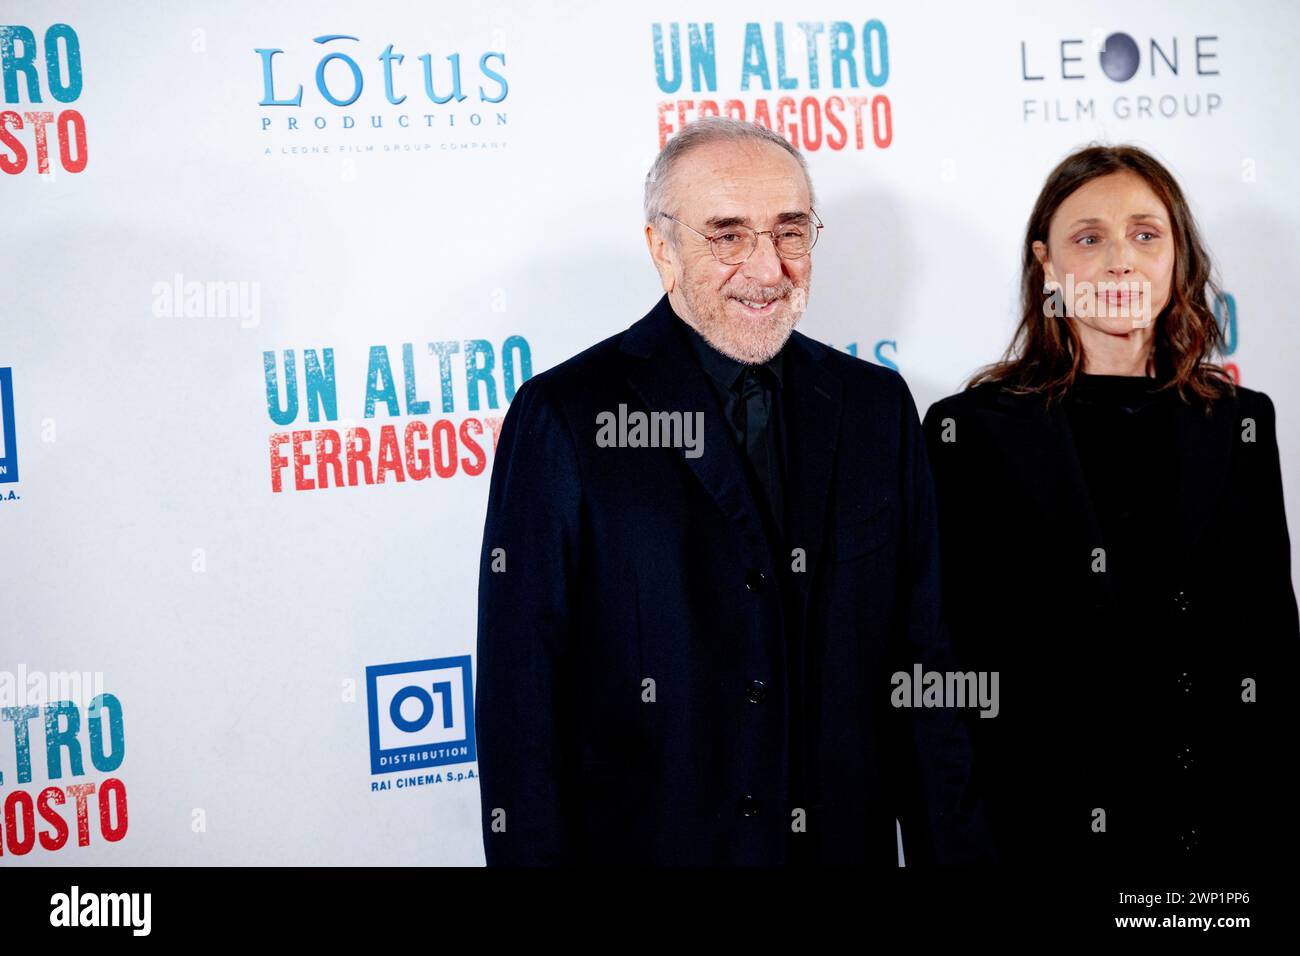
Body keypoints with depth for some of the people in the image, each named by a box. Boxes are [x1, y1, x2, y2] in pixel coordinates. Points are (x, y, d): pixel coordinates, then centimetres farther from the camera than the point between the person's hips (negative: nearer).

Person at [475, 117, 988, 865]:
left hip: (851, 841, 4)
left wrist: (948, 849, 2)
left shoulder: (877, 406, 2)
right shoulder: (564, 418, -11)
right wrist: (534, 852, -13)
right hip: (646, 842, -3)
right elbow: (523, 695, -11)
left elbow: (921, 662, 3)